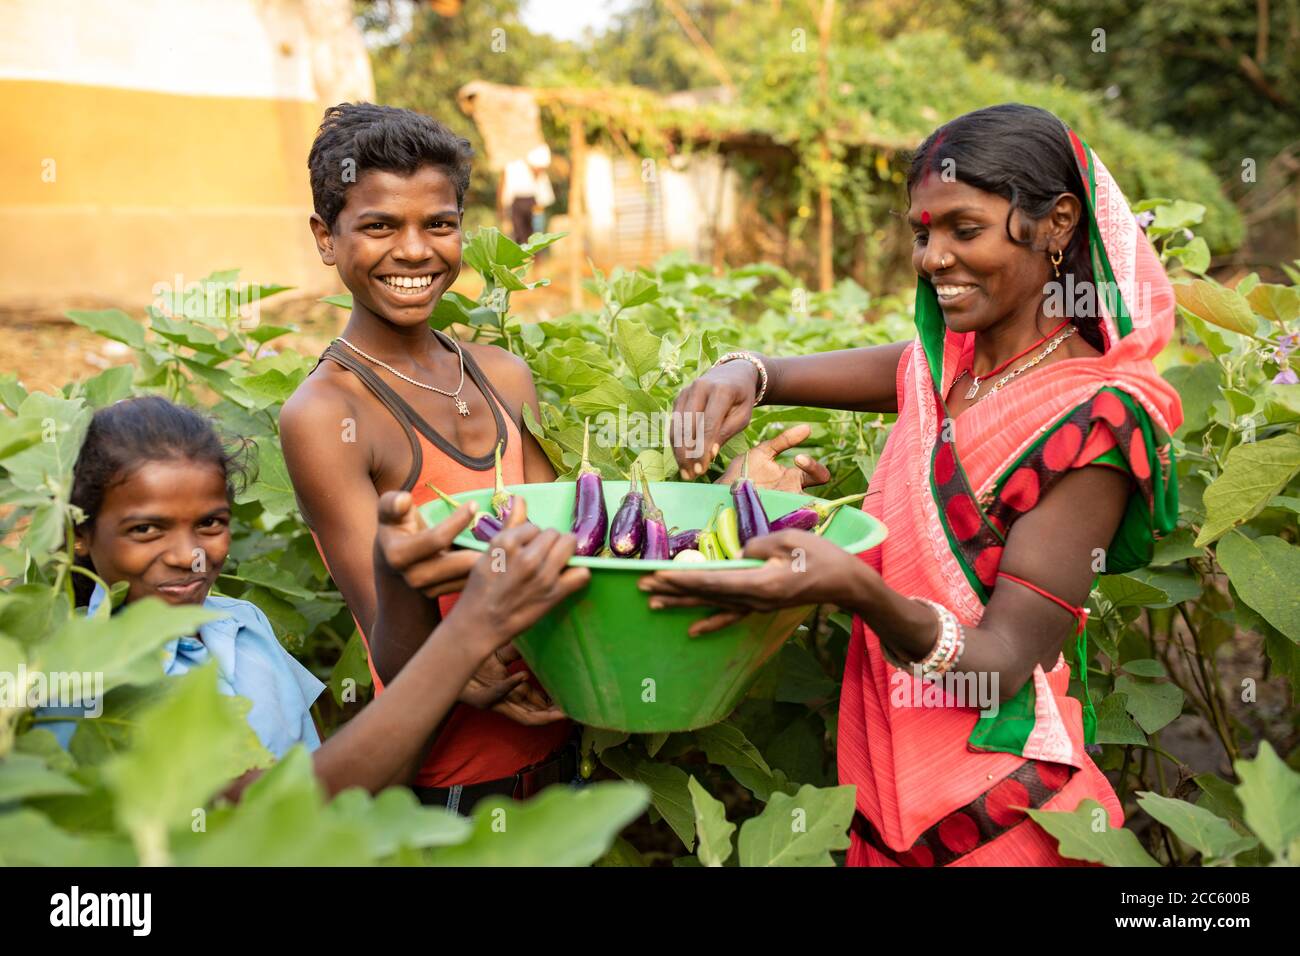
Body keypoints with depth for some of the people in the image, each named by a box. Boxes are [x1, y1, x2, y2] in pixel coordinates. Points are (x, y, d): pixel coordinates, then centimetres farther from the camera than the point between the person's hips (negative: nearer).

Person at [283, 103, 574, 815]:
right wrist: (398, 578, -43)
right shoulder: (324, 414, -18)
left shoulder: (505, 378, 3)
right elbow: (399, 667, -22)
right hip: (439, 779, -6)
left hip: (554, 747, 6)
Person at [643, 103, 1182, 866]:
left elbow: (1004, 664, -21)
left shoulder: (1094, 422, -18)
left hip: (992, 806, -5)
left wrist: (853, 590, -38)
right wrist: (744, 376, -17)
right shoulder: (945, 367, 1)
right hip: (888, 778, 6)